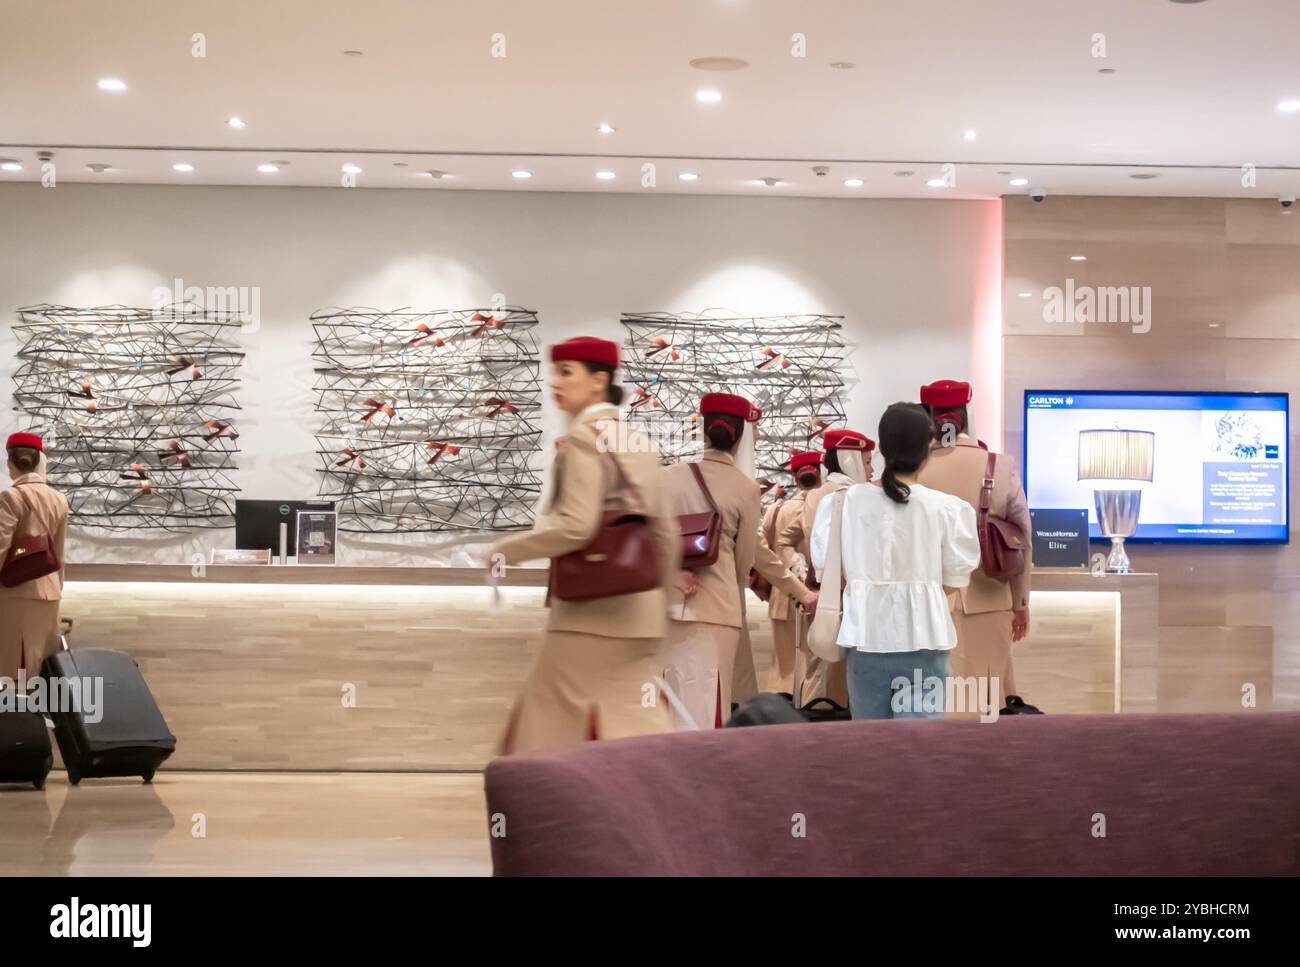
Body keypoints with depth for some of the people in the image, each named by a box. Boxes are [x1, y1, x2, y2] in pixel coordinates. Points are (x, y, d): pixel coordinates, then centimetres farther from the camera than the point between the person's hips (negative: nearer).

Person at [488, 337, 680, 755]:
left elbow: (576, 525, -21)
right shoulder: (637, 441, 14)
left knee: (557, 722, 0)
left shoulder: (582, 439, -11)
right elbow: (666, 531, 15)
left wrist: (506, 549, -10)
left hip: (591, 610, -8)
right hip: (638, 613, 8)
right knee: (635, 717, 9)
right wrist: (659, 596, 22)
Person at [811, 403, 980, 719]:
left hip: (867, 633, 2)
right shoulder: (945, 507, -8)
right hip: (923, 634, -2)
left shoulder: (850, 501, -5)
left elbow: (824, 561, 1)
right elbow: (956, 575, -1)